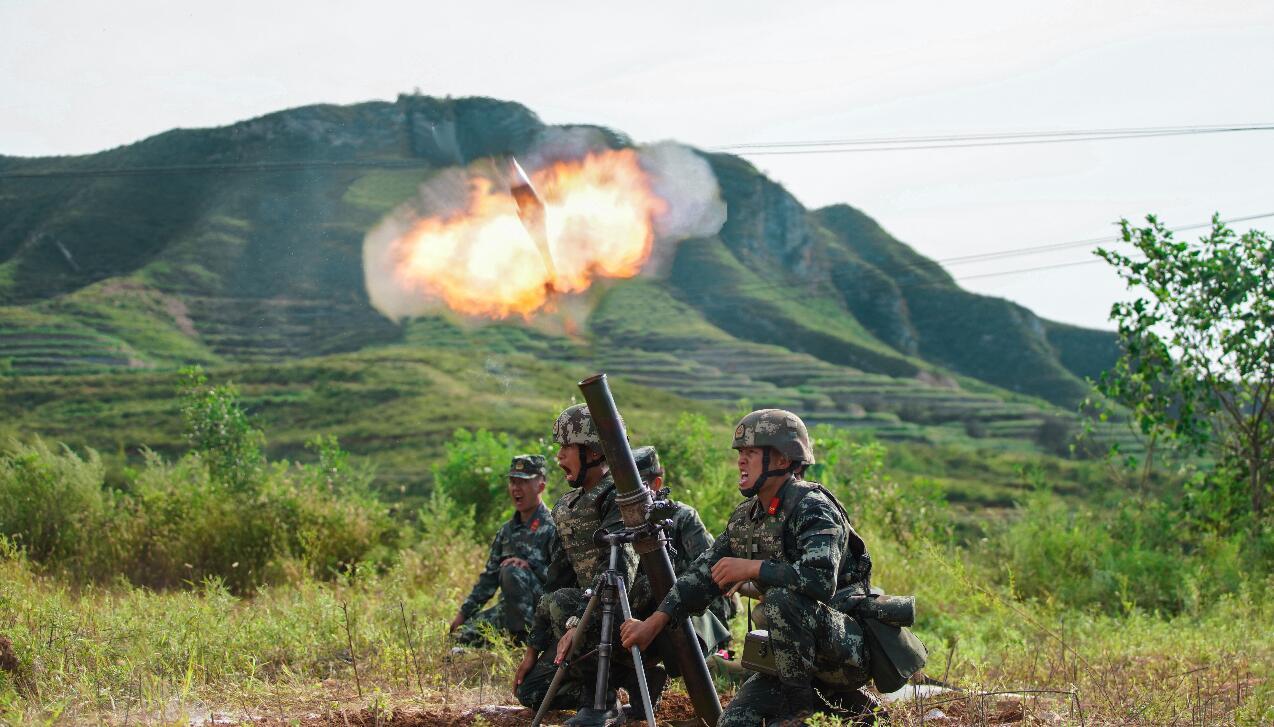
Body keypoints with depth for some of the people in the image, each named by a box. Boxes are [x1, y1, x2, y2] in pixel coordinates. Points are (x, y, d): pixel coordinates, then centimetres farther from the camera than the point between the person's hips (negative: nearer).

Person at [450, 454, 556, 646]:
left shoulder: (552, 527, -10)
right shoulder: (507, 530, 13)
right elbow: (489, 577, 17)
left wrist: (530, 565, -29)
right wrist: (463, 613, 13)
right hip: (508, 608, 7)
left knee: (511, 572, -32)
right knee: (464, 634, -3)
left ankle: (524, 636, -24)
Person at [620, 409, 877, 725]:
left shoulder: (812, 507, -18)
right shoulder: (745, 518, 9)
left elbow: (821, 580, -33)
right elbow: (703, 574, 12)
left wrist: (750, 568, -24)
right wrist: (653, 623, 3)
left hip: (853, 645, -9)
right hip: (798, 655, 9)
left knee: (781, 597, -33)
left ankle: (798, 701, -16)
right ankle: (845, 701, 12)